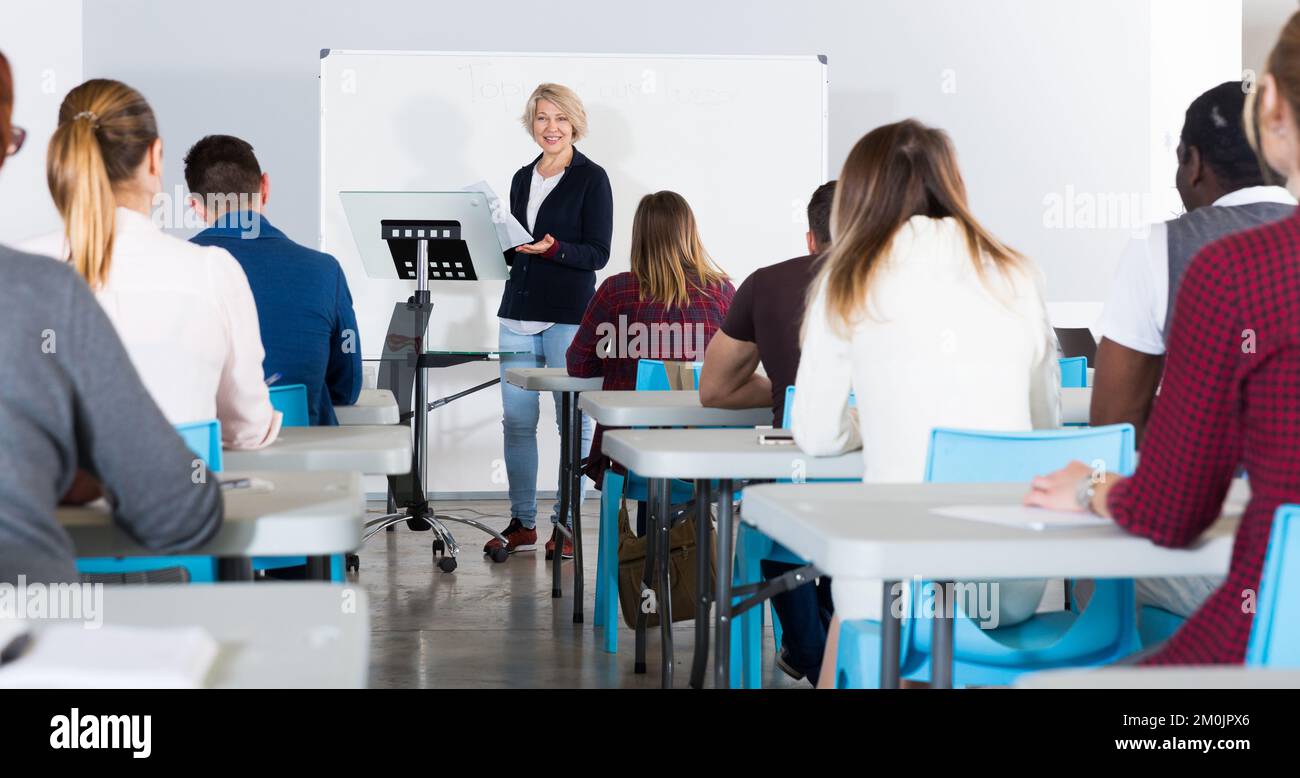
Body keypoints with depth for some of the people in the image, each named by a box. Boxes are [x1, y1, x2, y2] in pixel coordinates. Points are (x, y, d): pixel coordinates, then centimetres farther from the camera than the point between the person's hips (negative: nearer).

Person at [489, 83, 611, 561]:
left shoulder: (591, 178, -2)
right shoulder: (523, 178, 15)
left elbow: (597, 253, -8)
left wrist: (552, 248, -22)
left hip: (570, 315, -5)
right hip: (518, 312, 5)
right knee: (516, 420, 4)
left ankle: (567, 524, 7)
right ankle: (521, 524, 13)